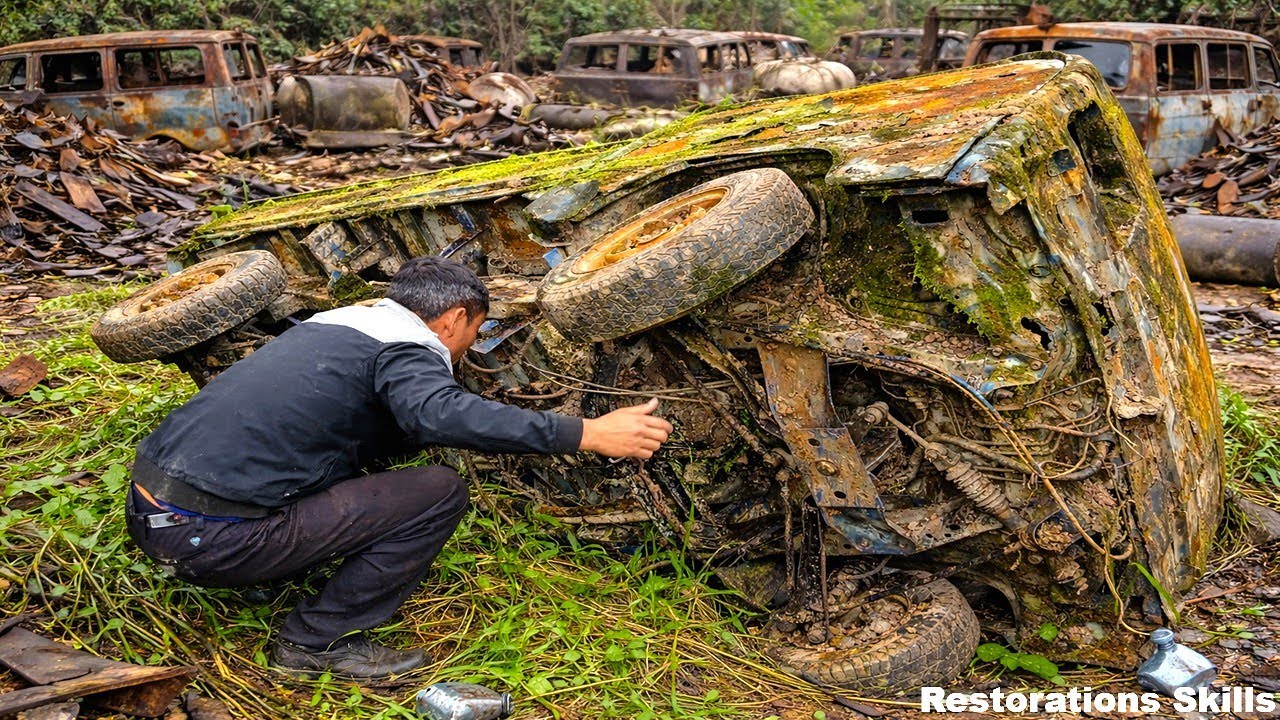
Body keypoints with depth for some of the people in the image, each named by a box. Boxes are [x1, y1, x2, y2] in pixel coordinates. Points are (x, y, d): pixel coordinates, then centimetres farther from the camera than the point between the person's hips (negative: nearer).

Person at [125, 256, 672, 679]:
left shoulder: (336, 322, 19)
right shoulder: (407, 347, -8)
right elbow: (438, 413, -30)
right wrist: (588, 434, -28)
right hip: (212, 540, -9)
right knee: (438, 494, -8)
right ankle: (314, 642, 0)